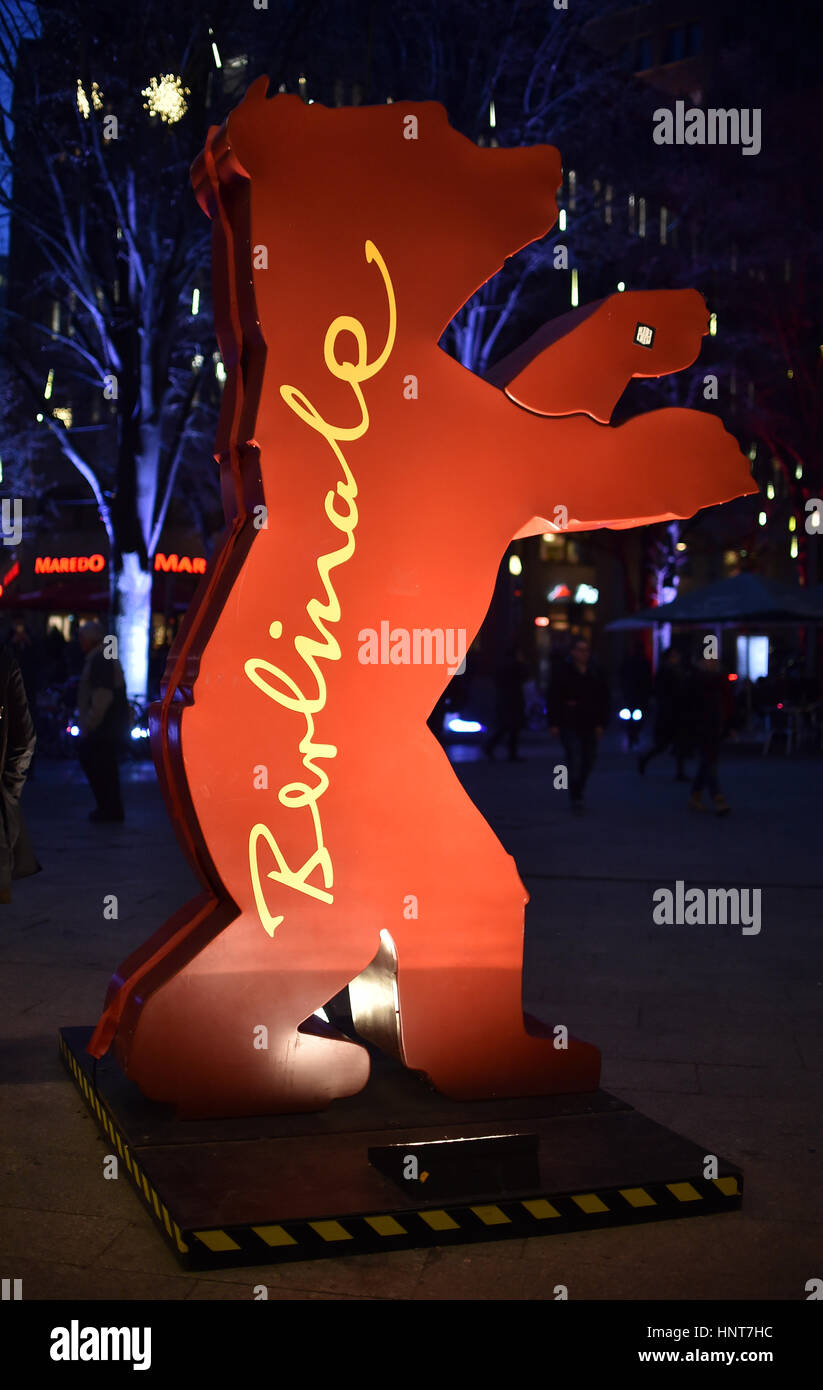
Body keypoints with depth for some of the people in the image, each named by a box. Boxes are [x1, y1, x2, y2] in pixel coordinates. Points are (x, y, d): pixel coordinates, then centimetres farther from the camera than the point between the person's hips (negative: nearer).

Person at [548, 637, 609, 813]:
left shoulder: (596, 675, 9)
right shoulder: (563, 673, -3)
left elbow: (603, 700, 12)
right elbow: (553, 699, -4)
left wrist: (601, 724, 5)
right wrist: (554, 724, -8)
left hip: (590, 726, 5)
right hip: (570, 725, -5)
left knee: (588, 762, 11)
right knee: (575, 761, -12)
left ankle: (576, 793, 30)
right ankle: (576, 799, -8)